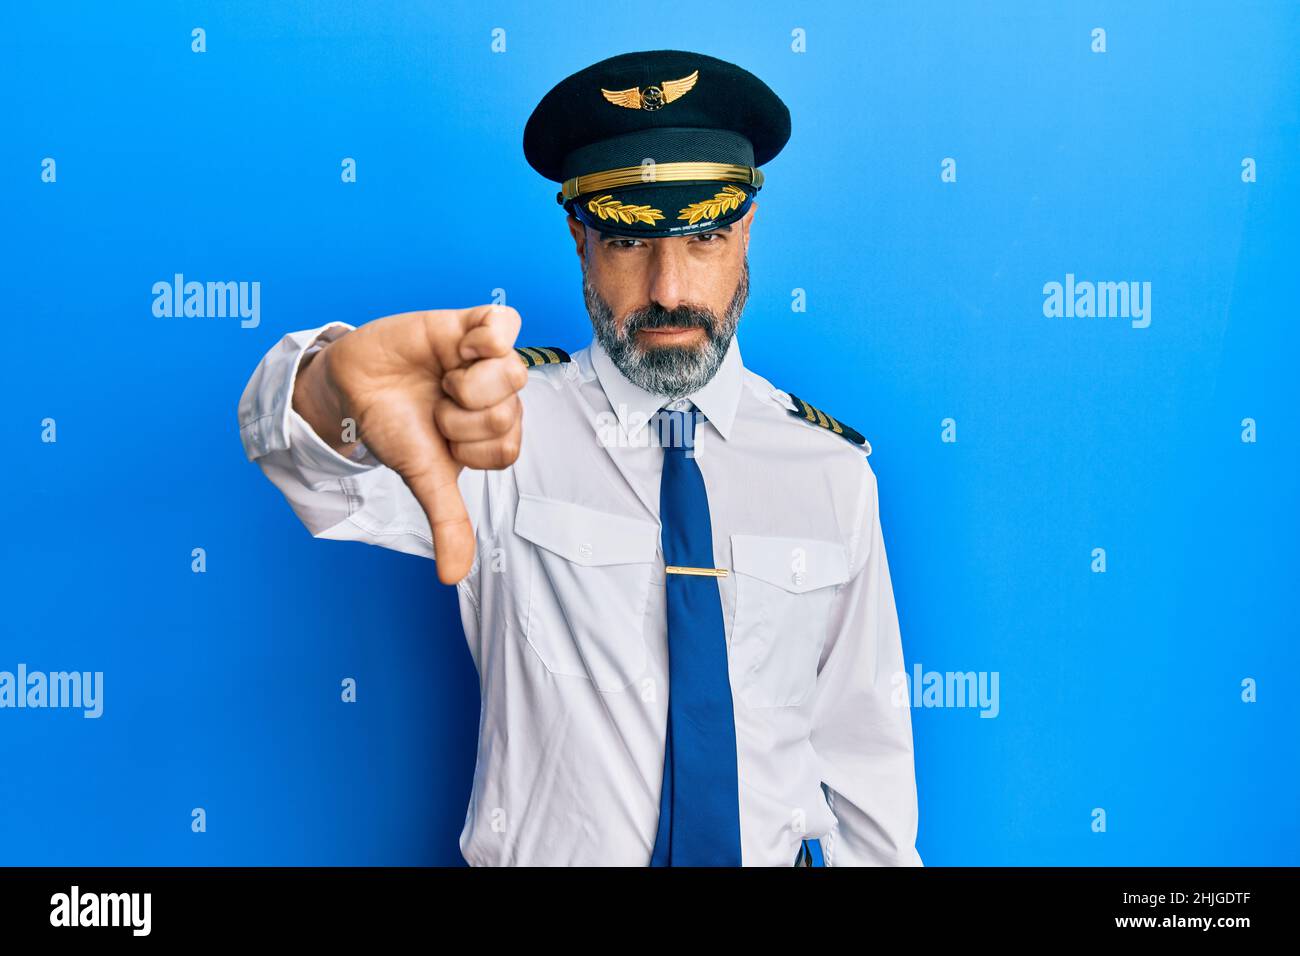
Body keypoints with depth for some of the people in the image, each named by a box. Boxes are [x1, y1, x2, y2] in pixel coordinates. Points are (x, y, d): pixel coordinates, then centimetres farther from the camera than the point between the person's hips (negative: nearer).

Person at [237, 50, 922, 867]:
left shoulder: (832, 471, -9)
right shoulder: (506, 423, -16)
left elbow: (861, 743, -3)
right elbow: (324, 477, -35)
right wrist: (342, 390, -54)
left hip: (777, 849, 2)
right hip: (542, 848, -1)